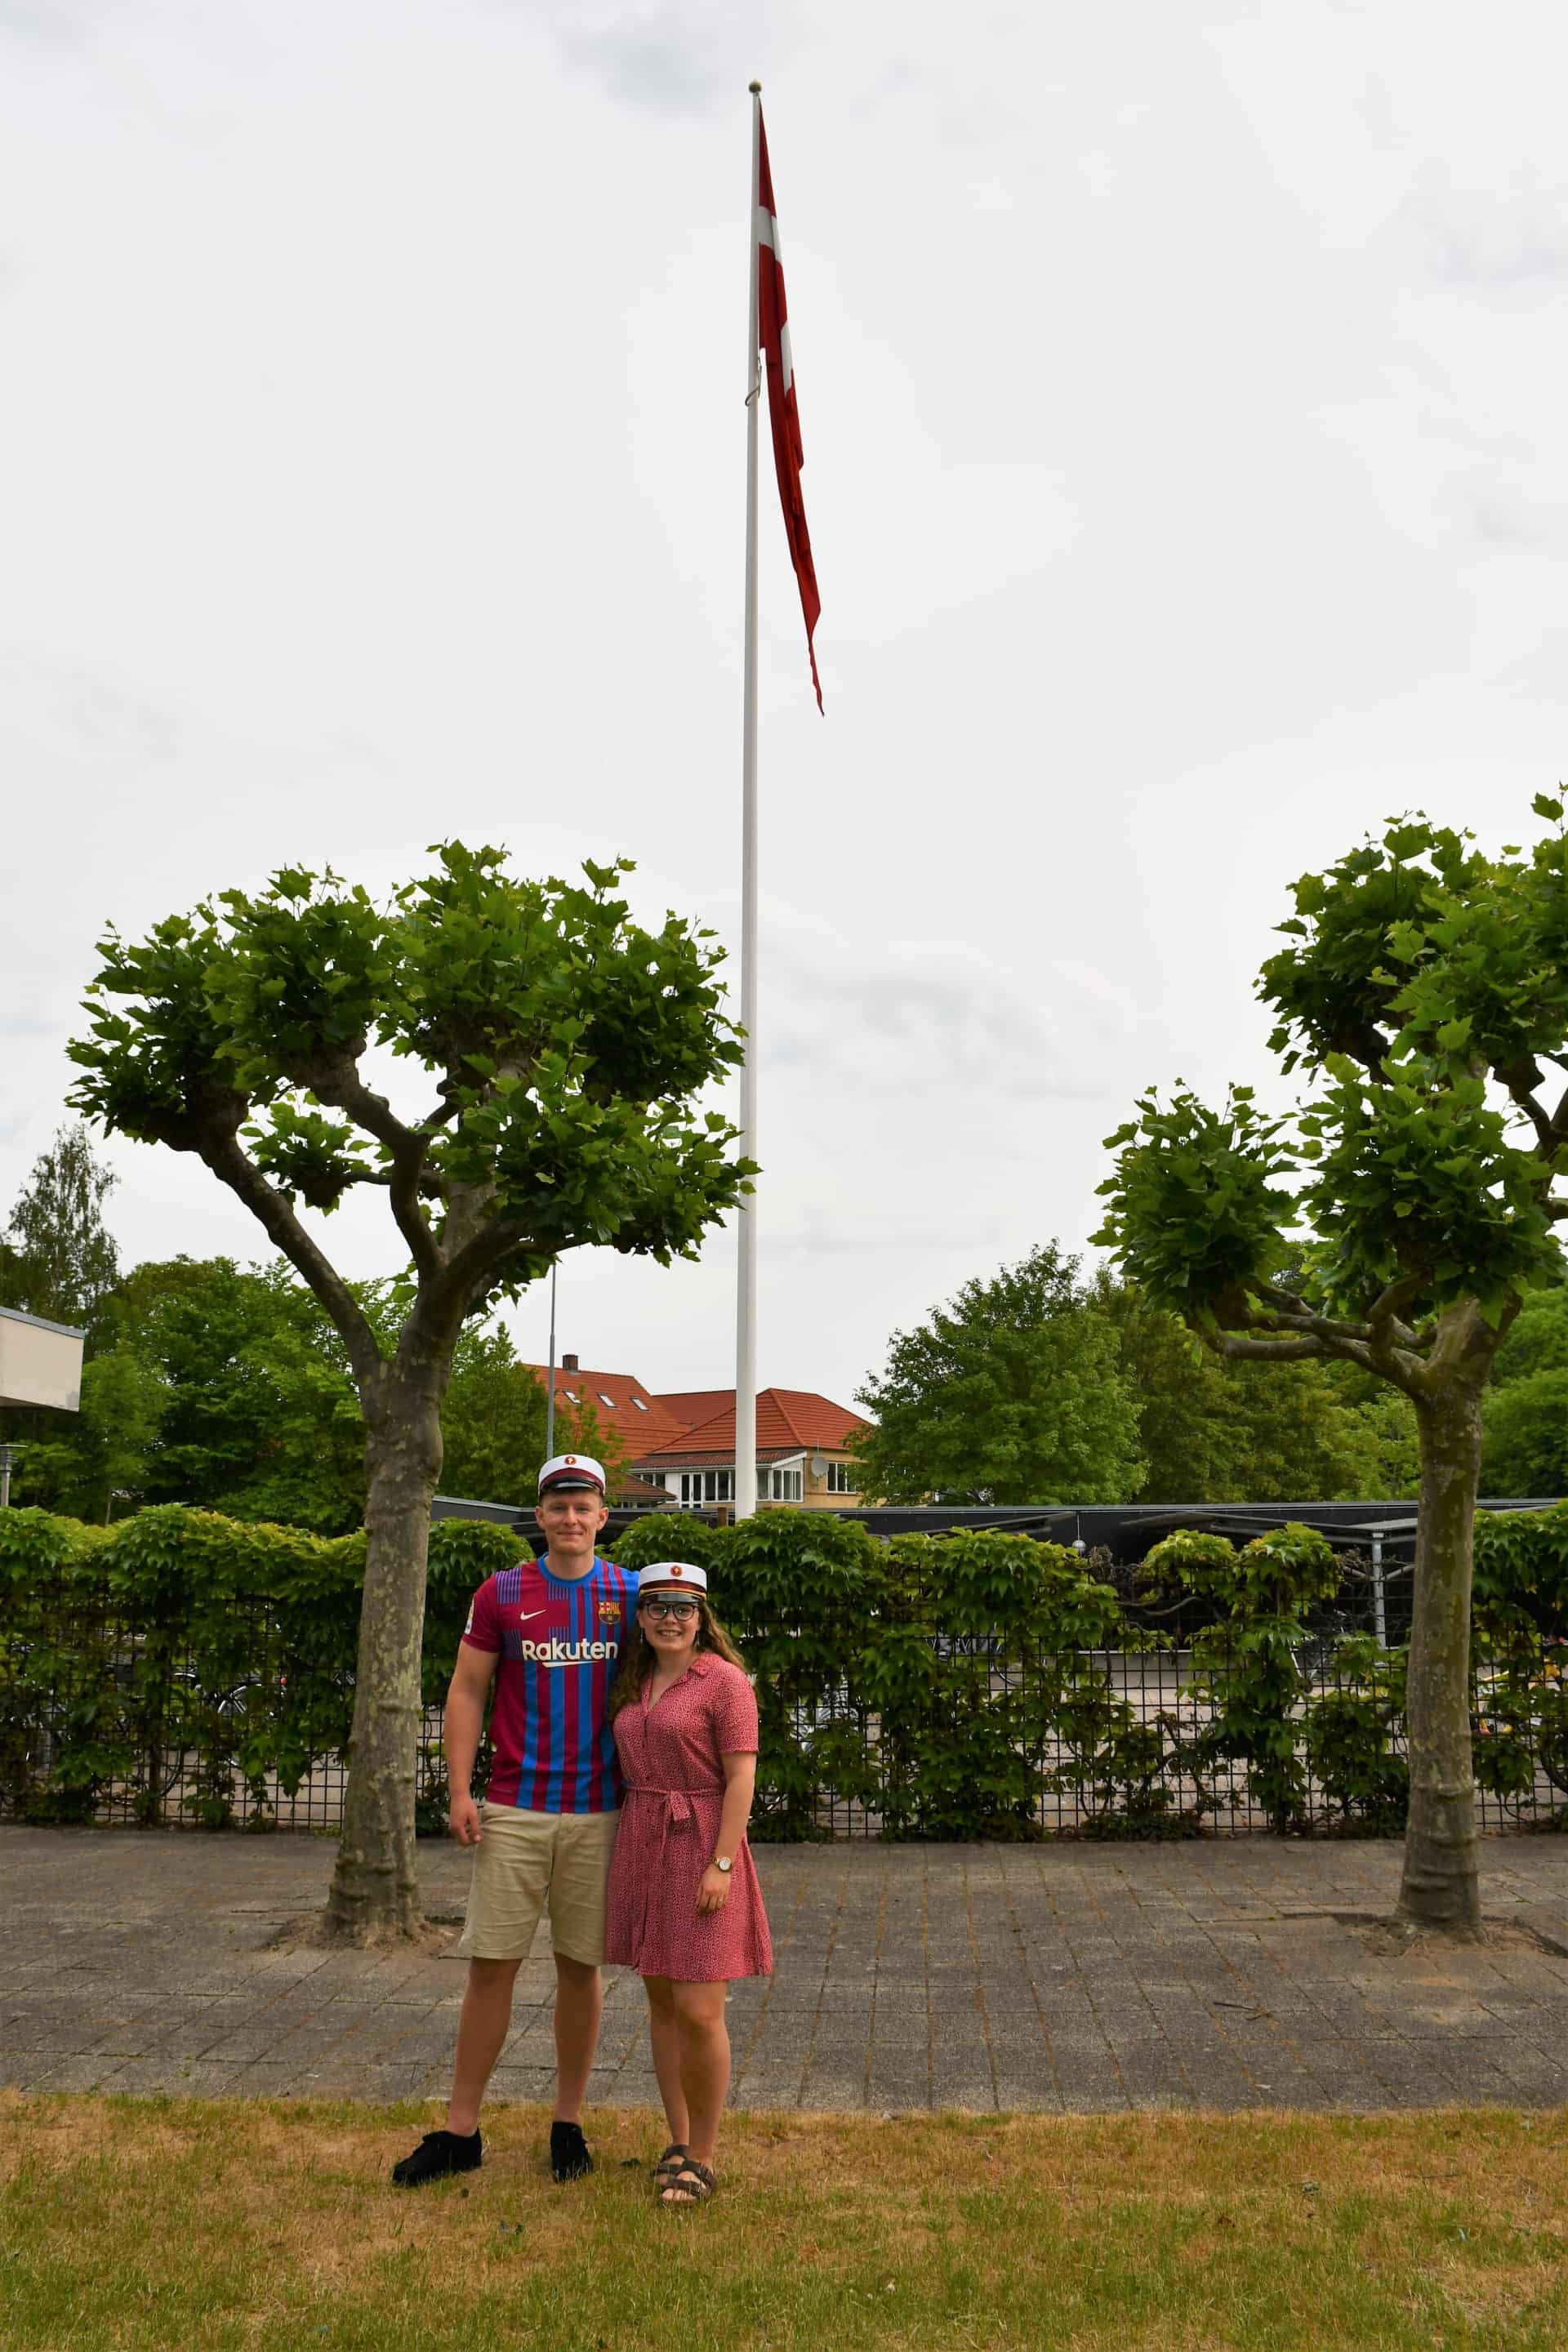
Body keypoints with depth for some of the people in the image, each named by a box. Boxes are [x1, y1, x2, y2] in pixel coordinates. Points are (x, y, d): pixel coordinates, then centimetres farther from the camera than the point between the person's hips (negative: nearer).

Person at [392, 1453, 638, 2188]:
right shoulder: (501, 1595, 2)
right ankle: (460, 2130, 13)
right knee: (490, 1964, 2)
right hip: (512, 1811, 0)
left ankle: (569, 2123, 22)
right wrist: (459, 1792, -4)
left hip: (599, 1813, 0)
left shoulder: (630, 1595, 2)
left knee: (580, 1965, 9)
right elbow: (466, 1693, 4)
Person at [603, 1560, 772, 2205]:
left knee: (699, 2013, -6)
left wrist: (722, 1863, -18)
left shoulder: (723, 1680, -9)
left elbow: (742, 1778, -13)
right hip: (640, 1846, 6)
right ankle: (677, 2141, 24)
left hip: (700, 1847, -6)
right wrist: (624, 1855, 10)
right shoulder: (635, 1684, 11)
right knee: (661, 2002, 12)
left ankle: (702, 2158, 10)